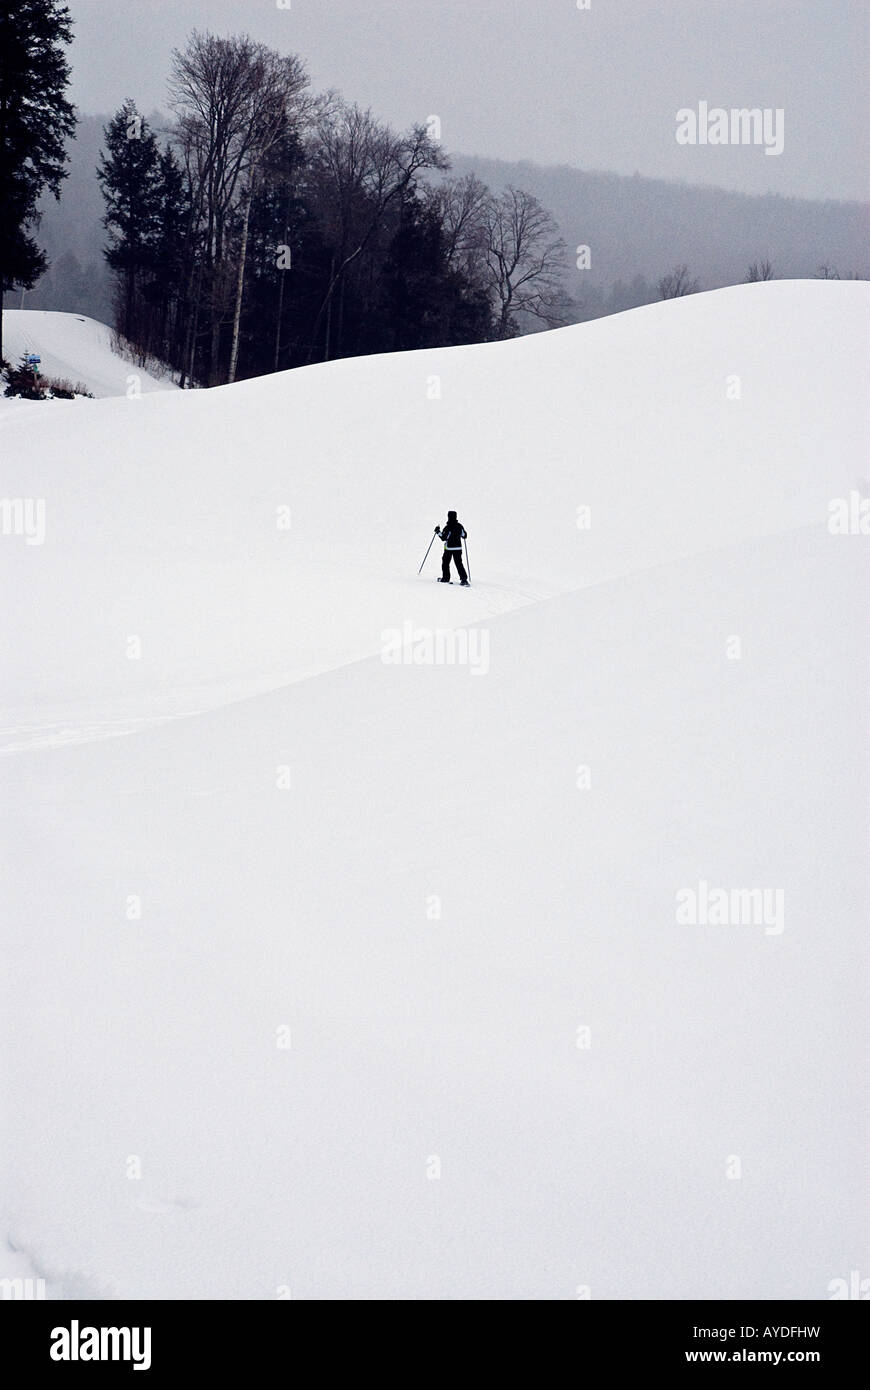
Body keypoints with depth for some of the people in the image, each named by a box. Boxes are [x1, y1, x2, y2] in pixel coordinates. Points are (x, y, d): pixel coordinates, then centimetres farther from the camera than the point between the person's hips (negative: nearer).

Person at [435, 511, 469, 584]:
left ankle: (445, 578, 19)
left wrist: (438, 532, -5)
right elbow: (464, 535, 9)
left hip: (449, 548, -5)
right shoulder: (460, 526, 0)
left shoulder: (448, 528, -17)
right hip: (458, 548, 5)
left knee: (445, 563, 14)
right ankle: (464, 579, -8)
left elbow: (443, 537, -17)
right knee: (459, 564, 4)